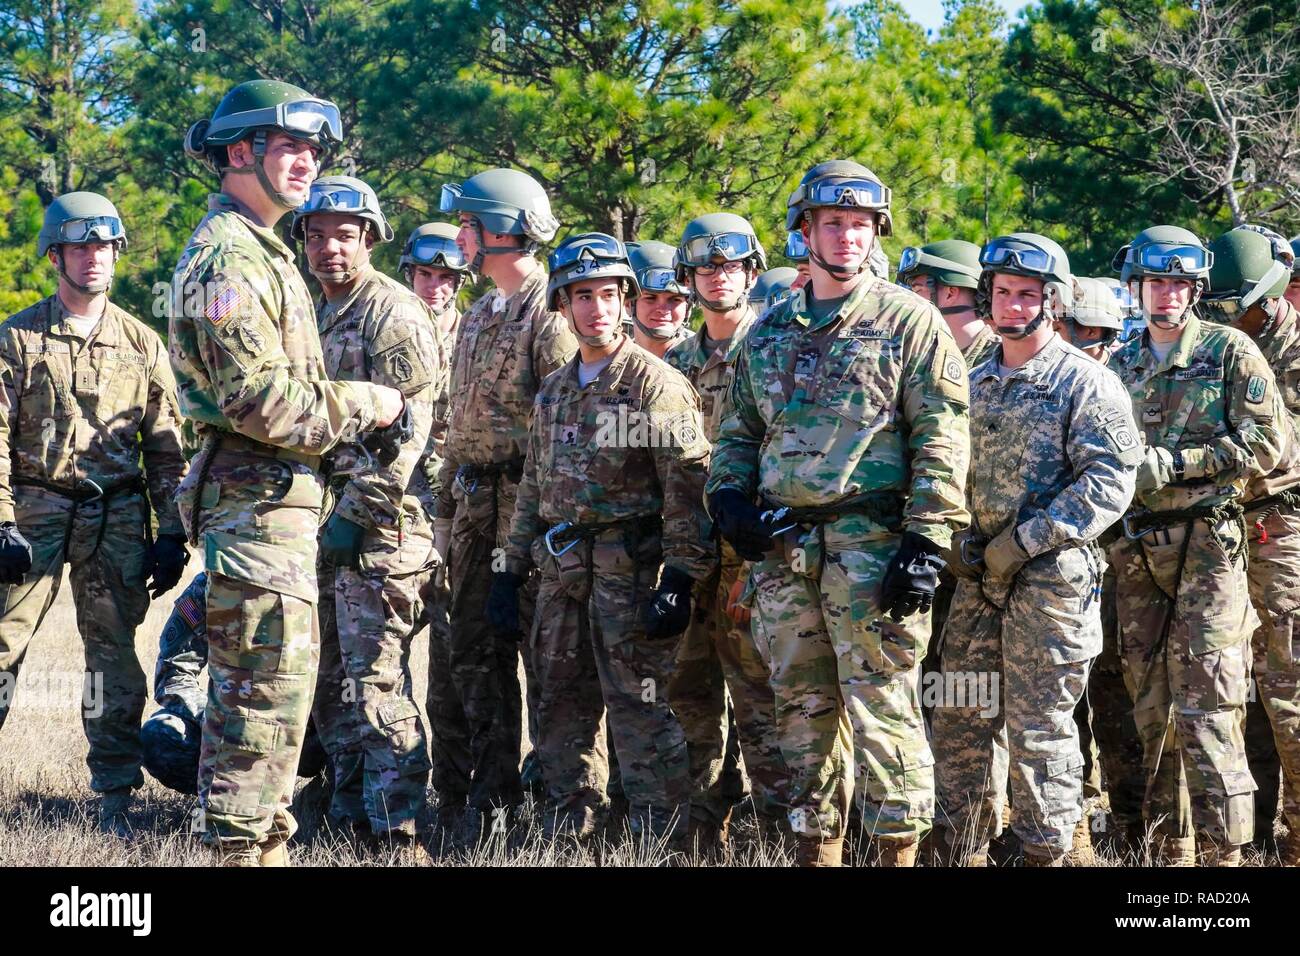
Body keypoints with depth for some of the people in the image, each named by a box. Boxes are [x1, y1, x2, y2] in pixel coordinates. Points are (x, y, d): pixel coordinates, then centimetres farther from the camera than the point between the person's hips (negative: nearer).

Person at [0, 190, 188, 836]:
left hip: (118, 517, 2)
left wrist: (171, 533, 5)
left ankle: (116, 799, 8)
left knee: (114, 657, 3)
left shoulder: (141, 344, 10)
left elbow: (165, 448, 11)